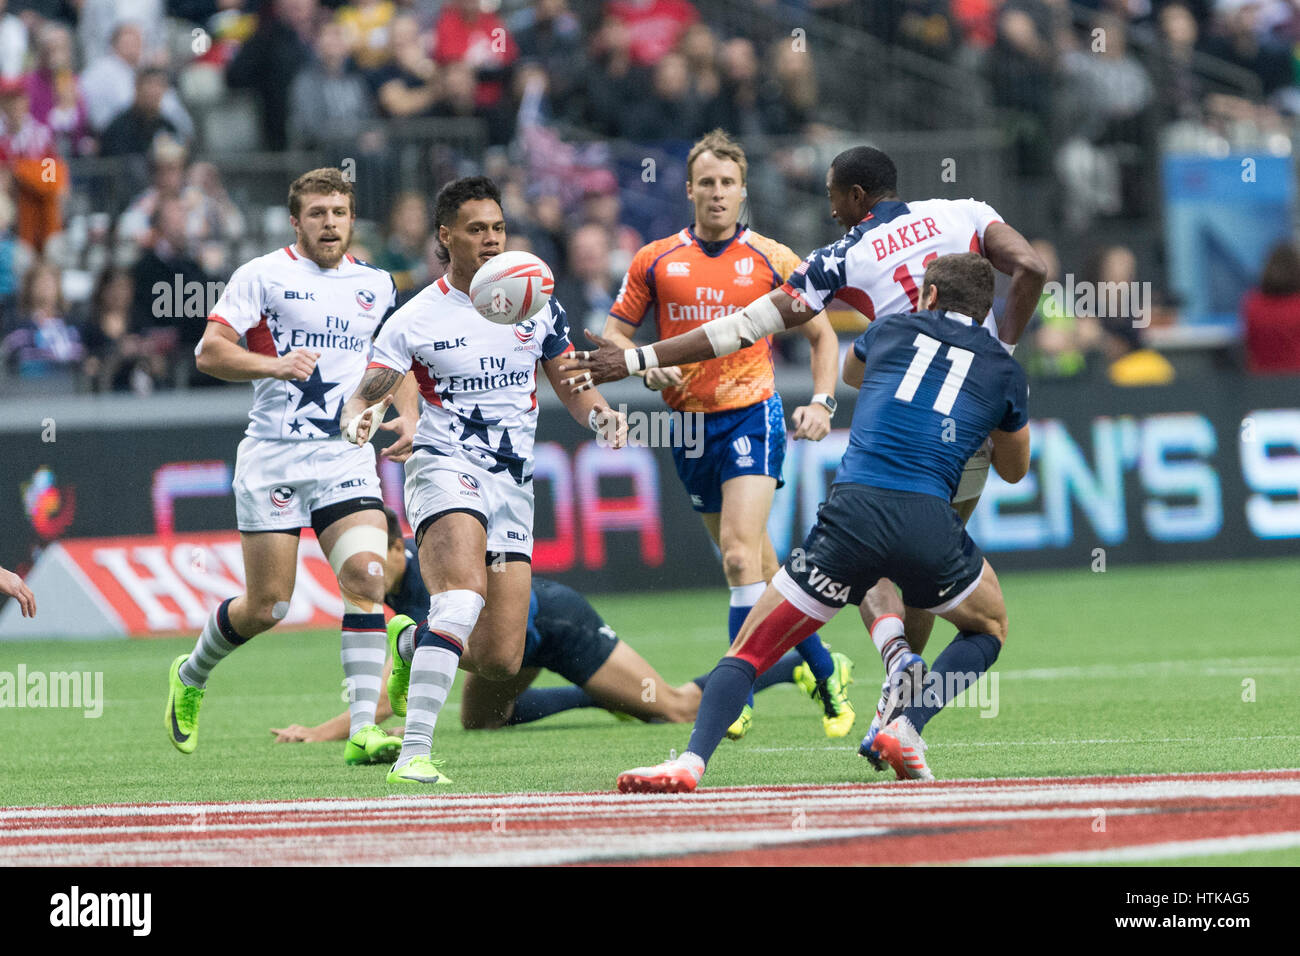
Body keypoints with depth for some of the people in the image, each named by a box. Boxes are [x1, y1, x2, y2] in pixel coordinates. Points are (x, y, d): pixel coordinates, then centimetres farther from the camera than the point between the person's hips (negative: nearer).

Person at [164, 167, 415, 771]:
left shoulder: (376, 284, 12)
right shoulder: (263, 275, -2)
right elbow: (209, 352, -8)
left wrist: (406, 417, 7)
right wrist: (274, 364, -24)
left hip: (346, 455, 3)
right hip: (273, 454, -3)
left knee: (367, 577, -17)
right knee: (268, 605, -2)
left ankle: (363, 730, -18)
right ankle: (190, 678, 28)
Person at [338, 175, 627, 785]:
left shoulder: (537, 306, 9)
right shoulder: (415, 320, -2)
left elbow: (571, 387, 16)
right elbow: (364, 397, -5)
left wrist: (600, 415, -6)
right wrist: (359, 420, -29)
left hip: (514, 483, 5)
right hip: (445, 467, -4)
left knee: (500, 661, -2)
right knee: (463, 593, -33)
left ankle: (415, 648, 32)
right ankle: (415, 753, -35)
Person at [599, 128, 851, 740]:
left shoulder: (770, 259, 1)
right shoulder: (656, 261, 6)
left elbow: (821, 334, 9)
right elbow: (615, 331, 11)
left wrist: (822, 402, -4)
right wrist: (646, 366, -9)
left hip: (751, 414, -4)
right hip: (688, 422, 4)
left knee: (741, 555, -19)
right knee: (758, 565, 11)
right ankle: (825, 669, 29)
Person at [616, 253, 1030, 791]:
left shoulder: (892, 330, 20)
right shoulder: (1003, 371, 18)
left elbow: (850, 372, 45)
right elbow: (1014, 470, 35)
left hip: (852, 510, 0)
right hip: (929, 521, 0)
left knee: (749, 650, 7)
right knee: (989, 626, 28)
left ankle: (691, 761, -15)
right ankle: (906, 727, 6)